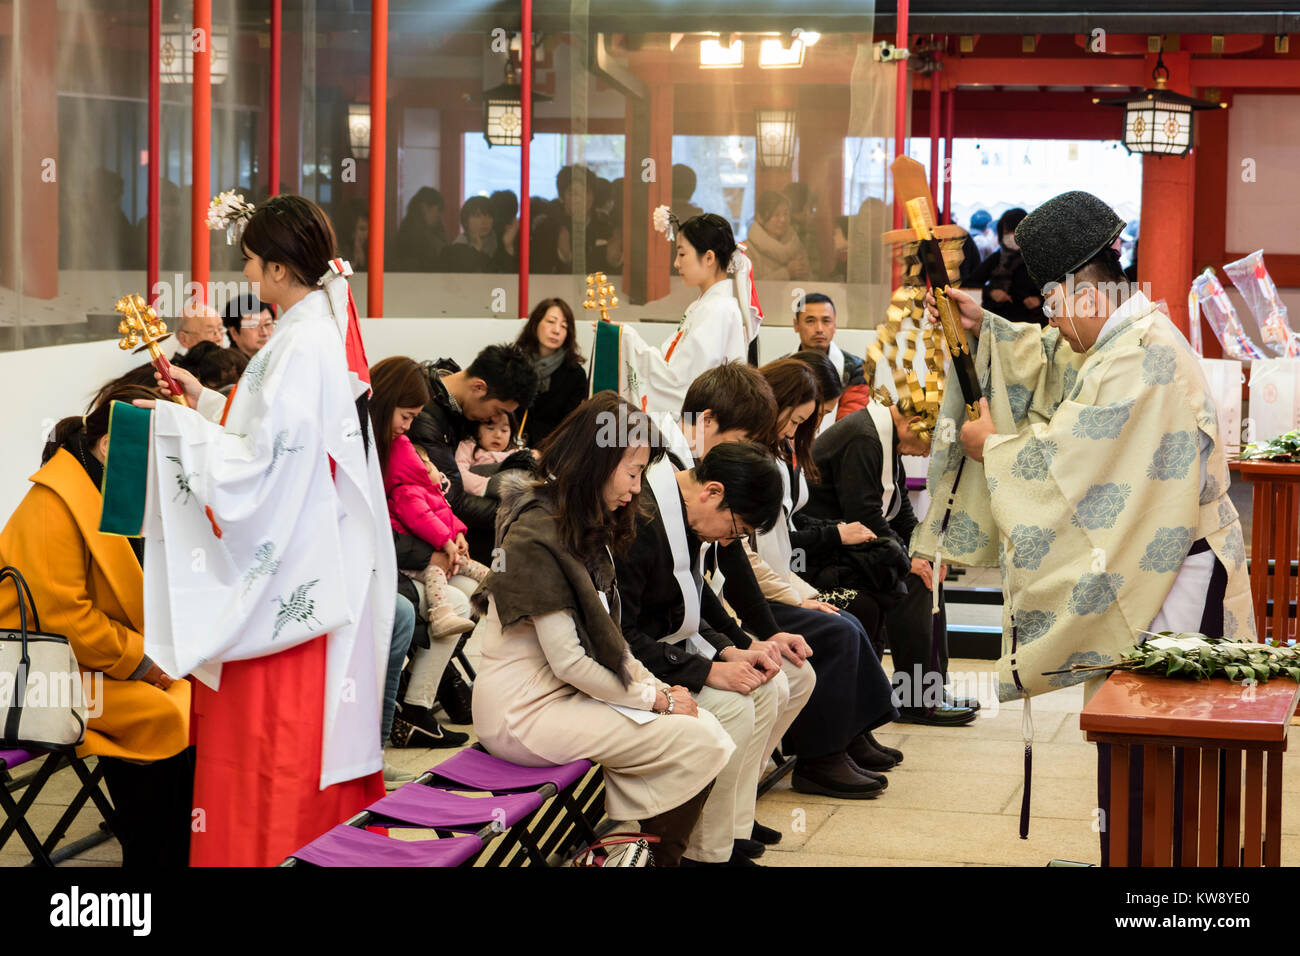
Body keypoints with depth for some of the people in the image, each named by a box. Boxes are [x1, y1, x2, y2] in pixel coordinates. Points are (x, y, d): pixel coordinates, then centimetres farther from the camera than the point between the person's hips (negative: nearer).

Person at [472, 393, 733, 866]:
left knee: (703, 720, -3)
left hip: (568, 694, 10)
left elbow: (606, 637, 14)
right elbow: (568, 662, -20)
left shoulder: (585, 529, 12)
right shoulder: (538, 538, -19)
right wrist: (653, 699, -11)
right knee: (700, 744, -15)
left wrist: (656, 687, -1)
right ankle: (651, 858, 1)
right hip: (524, 712, -10)